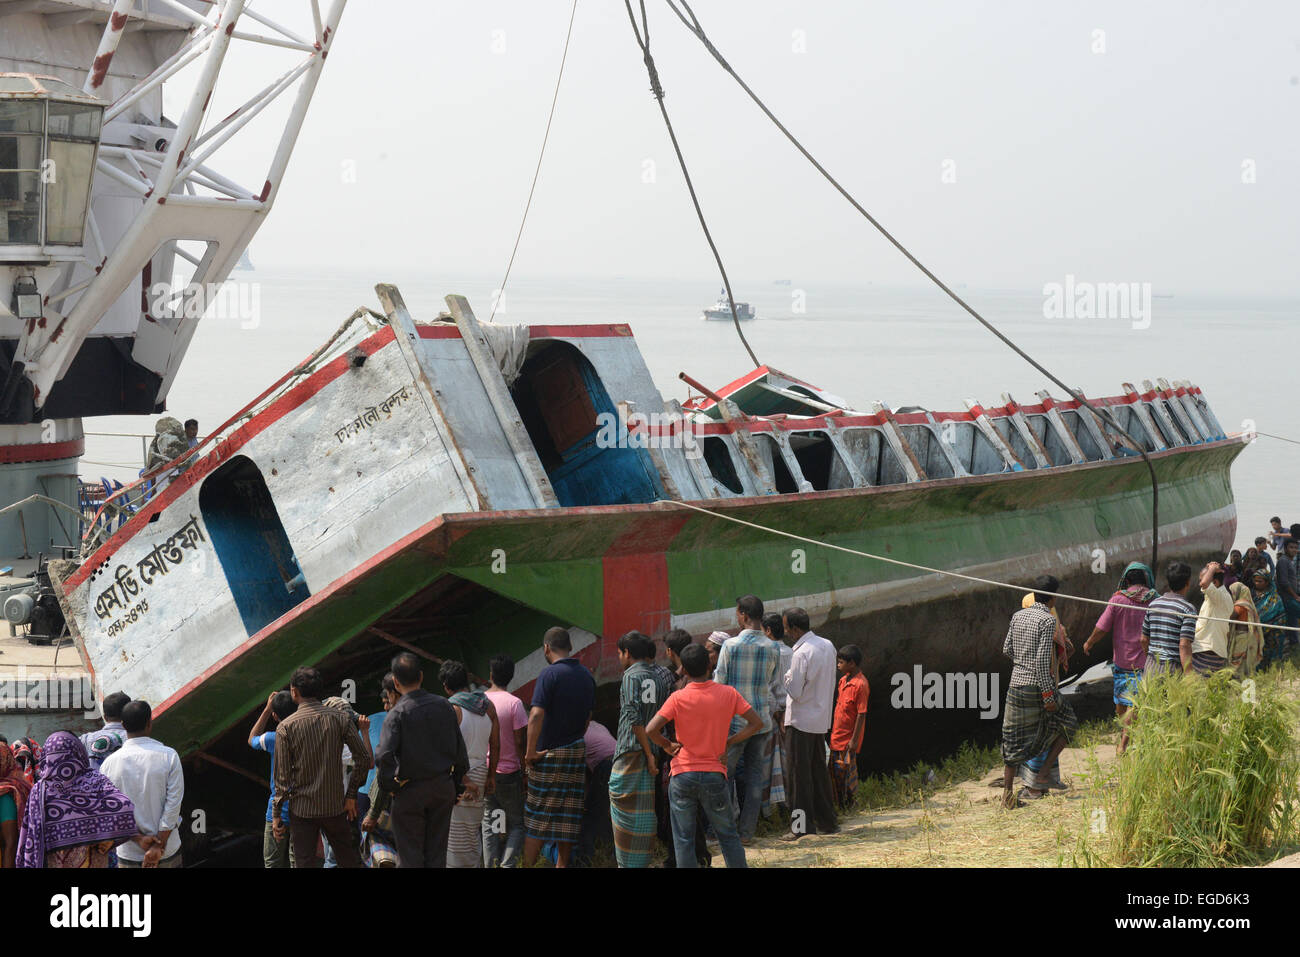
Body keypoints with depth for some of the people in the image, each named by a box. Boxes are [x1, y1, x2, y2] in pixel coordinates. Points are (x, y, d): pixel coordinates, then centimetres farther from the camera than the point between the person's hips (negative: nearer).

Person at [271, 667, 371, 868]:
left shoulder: (285, 727, -8)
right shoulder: (340, 718, -3)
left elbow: (282, 776, -7)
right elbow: (364, 758, -6)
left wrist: (276, 814, 1)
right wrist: (351, 794, 4)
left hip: (302, 808, -2)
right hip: (335, 805, 2)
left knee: (304, 862, 4)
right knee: (350, 860, 13)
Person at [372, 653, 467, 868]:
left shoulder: (397, 714, -14)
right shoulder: (443, 705, 1)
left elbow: (384, 757, -21)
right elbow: (460, 751, 6)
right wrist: (458, 787, 15)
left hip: (410, 791, -4)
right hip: (443, 786, 4)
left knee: (410, 857, 4)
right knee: (437, 853, 11)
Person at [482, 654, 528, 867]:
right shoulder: (514, 703, -11)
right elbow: (521, 742, -12)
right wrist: (526, 771, -3)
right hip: (509, 773, -3)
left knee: (489, 826, 9)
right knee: (517, 824, 6)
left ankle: (491, 865, 4)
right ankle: (507, 864, -11)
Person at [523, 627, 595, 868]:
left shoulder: (550, 674, -14)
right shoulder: (586, 675, 8)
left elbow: (536, 716, -22)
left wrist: (530, 752, -16)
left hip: (549, 753, -6)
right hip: (577, 753, 6)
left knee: (536, 817, -1)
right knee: (568, 817, 8)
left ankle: (528, 864, -1)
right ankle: (562, 864, 10)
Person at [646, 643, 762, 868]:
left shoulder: (678, 698, -9)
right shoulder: (728, 693, -3)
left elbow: (650, 730, -17)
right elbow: (756, 723, -2)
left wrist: (668, 745, 1)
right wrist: (729, 742, 5)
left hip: (683, 775, -1)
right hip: (715, 774, 1)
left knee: (684, 839, 6)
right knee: (728, 835, 13)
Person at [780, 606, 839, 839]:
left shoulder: (801, 654, -21)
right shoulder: (827, 646, 6)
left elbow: (795, 692, -20)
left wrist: (785, 676, -4)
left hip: (801, 720, -8)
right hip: (822, 719, 8)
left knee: (800, 773, -2)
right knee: (819, 770, 15)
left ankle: (801, 825, -1)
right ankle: (827, 821, 20)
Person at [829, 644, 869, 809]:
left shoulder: (861, 684, -19)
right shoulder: (844, 679, 7)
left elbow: (861, 714, -18)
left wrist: (854, 739, -18)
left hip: (849, 738, -8)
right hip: (837, 735, 8)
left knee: (846, 772, -1)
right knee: (835, 770, 14)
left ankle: (848, 806, 11)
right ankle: (839, 803, 24)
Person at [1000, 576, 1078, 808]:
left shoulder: (1018, 616, 6)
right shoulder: (1048, 620, -13)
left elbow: (1007, 649, 13)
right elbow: (1042, 660, -18)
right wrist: (1048, 694, -16)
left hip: (1017, 683, 5)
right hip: (1039, 685, -5)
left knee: (1014, 739, 11)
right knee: (1066, 725, 18)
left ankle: (1007, 792, 10)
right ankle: (1043, 774, 10)